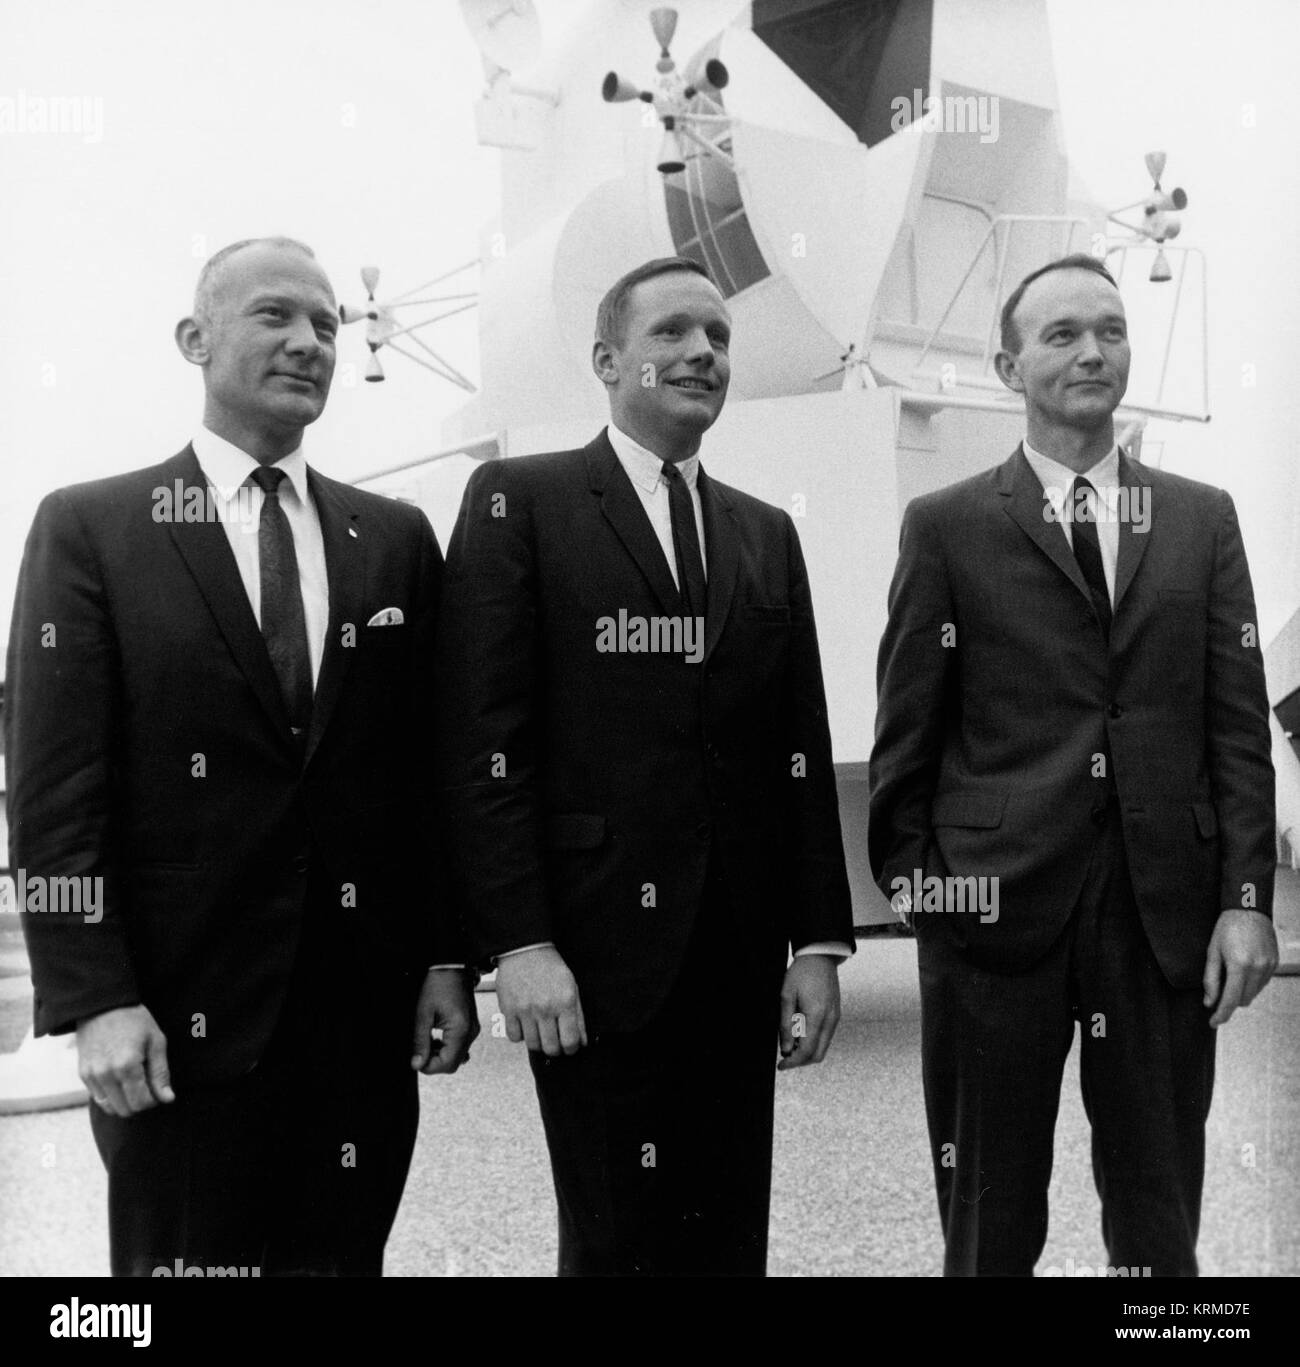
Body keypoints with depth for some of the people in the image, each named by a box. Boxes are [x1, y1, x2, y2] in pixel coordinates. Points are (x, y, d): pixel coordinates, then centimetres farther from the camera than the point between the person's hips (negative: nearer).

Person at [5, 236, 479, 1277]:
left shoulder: (397, 539, 10)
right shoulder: (91, 527, 0)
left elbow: (431, 766, 10)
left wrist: (448, 959, 5)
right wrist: (95, 999, -12)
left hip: (365, 1003, 3)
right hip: (180, 1008, -3)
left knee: (345, 1254, 9)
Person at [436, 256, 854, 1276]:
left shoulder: (767, 535, 16)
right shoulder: (520, 501, 1)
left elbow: (802, 750, 12)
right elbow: (485, 741, -7)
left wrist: (820, 942, 6)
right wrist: (519, 942, -13)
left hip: (741, 961, 5)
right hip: (594, 955, -4)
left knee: (729, 1241, 8)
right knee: (618, 1243, 1)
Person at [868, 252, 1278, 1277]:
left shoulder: (1204, 520, 10)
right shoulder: (947, 527, 3)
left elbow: (1239, 724, 6)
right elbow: (906, 732, 2)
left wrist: (1247, 899, -1)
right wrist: (910, 882, -1)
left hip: (1168, 915, 2)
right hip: (996, 907, -2)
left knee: (1160, 1228, 11)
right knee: (992, 1227, 10)